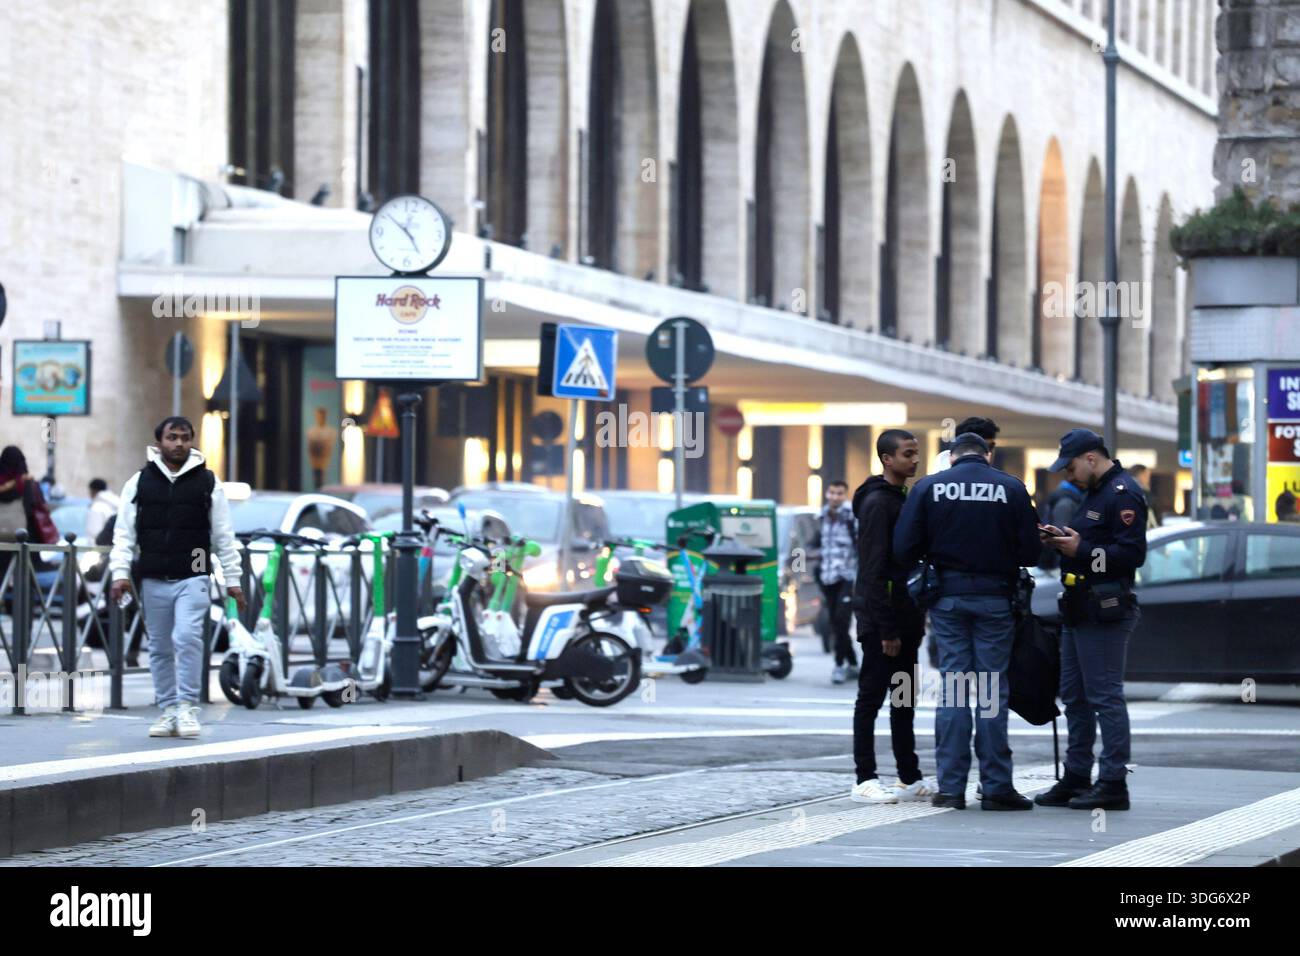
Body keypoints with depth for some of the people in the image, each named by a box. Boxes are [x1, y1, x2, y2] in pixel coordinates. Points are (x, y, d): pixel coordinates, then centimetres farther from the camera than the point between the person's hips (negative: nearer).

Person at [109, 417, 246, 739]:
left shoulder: (207, 482, 6)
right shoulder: (139, 482, 7)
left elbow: (223, 536, 8)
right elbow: (124, 533, 6)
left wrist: (232, 580, 5)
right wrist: (120, 573, -5)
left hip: (192, 579, -2)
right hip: (153, 581, 2)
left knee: (187, 637, -19)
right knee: (160, 648, 6)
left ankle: (187, 706, -13)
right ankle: (169, 710, 14)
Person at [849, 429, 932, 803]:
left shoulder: (901, 499, 16)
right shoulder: (877, 502, -13)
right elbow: (874, 571, -18)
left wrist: (916, 617, 15)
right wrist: (886, 629, -21)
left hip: (905, 617, 9)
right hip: (881, 619, -9)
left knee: (905, 702, 12)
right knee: (871, 698, -5)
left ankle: (910, 778, 17)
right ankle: (865, 781, -3)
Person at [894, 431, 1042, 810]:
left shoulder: (928, 487, -1)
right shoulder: (1011, 488, -3)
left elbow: (904, 548, -5)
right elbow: (1030, 552, -4)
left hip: (947, 596, 1)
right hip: (995, 597, -1)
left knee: (951, 686, 6)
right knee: (993, 690, 3)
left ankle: (951, 786, 3)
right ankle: (996, 786, 1)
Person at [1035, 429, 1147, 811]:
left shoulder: (1123, 495, -13)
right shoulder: (1094, 493, 20)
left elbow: (1132, 553, -21)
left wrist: (1081, 550, -20)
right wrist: (1063, 540, 8)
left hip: (1105, 614, -11)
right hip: (1080, 609, 11)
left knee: (1105, 695, -9)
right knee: (1074, 697, 14)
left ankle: (1113, 784, -7)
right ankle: (1076, 779, 21)